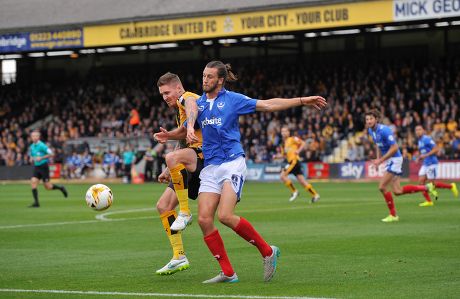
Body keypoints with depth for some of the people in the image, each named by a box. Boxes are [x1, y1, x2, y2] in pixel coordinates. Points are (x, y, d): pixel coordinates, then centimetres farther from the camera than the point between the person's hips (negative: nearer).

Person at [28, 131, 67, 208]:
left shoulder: (41, 145, -13)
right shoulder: (31, 147, 9)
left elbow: (51, 154, -14)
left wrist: (41, 158, -19)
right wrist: (32, 158, 3)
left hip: (43, 166, -6)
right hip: (36, 167, 6)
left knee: (47, 186, -2)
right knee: (33, 182, -11)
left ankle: (61, 188, 25)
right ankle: (36, 202, -9)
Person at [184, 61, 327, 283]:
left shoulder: (233, 99, 4)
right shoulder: (198, 103, 15)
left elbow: (268, 105, 5)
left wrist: (302, 100, 1)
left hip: (232, 162, -5)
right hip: (210, 166, 5)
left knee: (225, 216, -21)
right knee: (204, 219, -9)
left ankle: (267, 251, -2)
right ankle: (228, 273, 0)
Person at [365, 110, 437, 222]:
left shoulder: (384, 130, -21)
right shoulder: (371, 131, 6)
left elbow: (394, 148, -23)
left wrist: (380, 160, -23)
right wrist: (378, 158, 10)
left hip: (394, 159, -9)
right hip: (389, 161, 9)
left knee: (382, 187, -12)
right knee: (397, 191, 6)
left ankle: (393, 215, 0)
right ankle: (426, 187, 19)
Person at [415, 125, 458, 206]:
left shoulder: (427, 139, -14)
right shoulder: (420, 141, 15)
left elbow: (436, 149, -19)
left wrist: (426, 155, -24)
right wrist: (419, 158, 11)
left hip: (431, 163, -9)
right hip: (425, 164, 9)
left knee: (432, 184, -4)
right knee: (421, 181, -3)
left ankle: (451, 186, 15)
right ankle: (428, 201, 1)